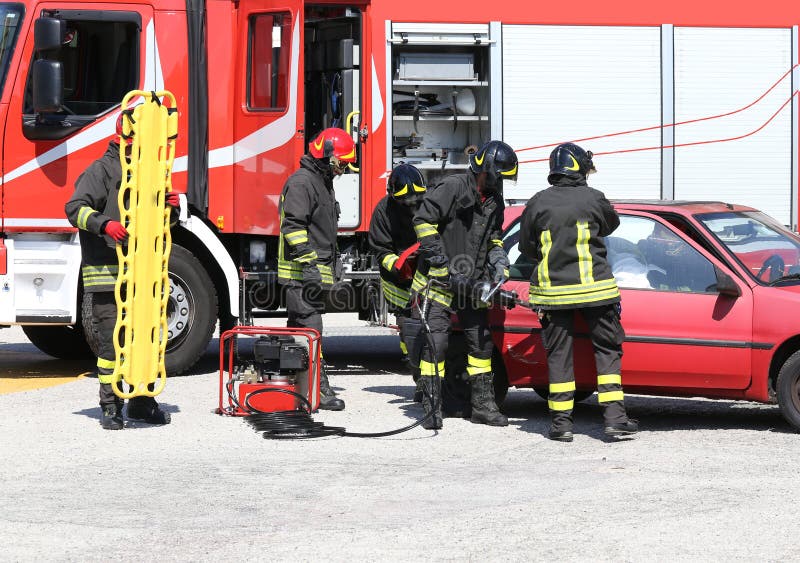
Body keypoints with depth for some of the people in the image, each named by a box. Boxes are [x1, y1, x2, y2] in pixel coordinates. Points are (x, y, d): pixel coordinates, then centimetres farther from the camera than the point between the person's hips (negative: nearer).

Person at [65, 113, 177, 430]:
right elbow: (75, 208, -13)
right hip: (107, 273, -6)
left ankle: (142, 402, 20)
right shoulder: (102, 171, -3)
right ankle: (110, 407, 2)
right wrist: (104, 223, -30)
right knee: (111, 341, -5)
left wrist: (171, 208, 3)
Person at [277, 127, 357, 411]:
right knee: (309, 329, -12)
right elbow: (294, 226, -21)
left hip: (315, 272, 11)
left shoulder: (323, 182, 20)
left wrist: (328, 268, 26)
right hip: (301, 273, -11)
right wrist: (309, 265, -25)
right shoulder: (301, 182, -13)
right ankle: (318, 390, -15)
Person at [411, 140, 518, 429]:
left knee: (481, 341, 9)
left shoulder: (494, 201, 11)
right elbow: (423, 220, -18)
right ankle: (432, 408, -6)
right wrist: (439, 261, -20)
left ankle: (482, 405, 18)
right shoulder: (453, 188, -14)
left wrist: (498, 261, 6)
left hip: (472, 284, 7)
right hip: (440, 282, -7)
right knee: (436, 342, -10)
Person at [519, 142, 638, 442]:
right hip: (594, 287, -1)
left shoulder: (538, 203, 1)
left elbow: (526, 246, 8)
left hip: (553, 290, 1)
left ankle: (561, 421, 5)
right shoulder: (593, 198, -2)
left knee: (558, 355, 6)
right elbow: (611, 224, 17)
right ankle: (614, 416, 1)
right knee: (607, 349, 8)